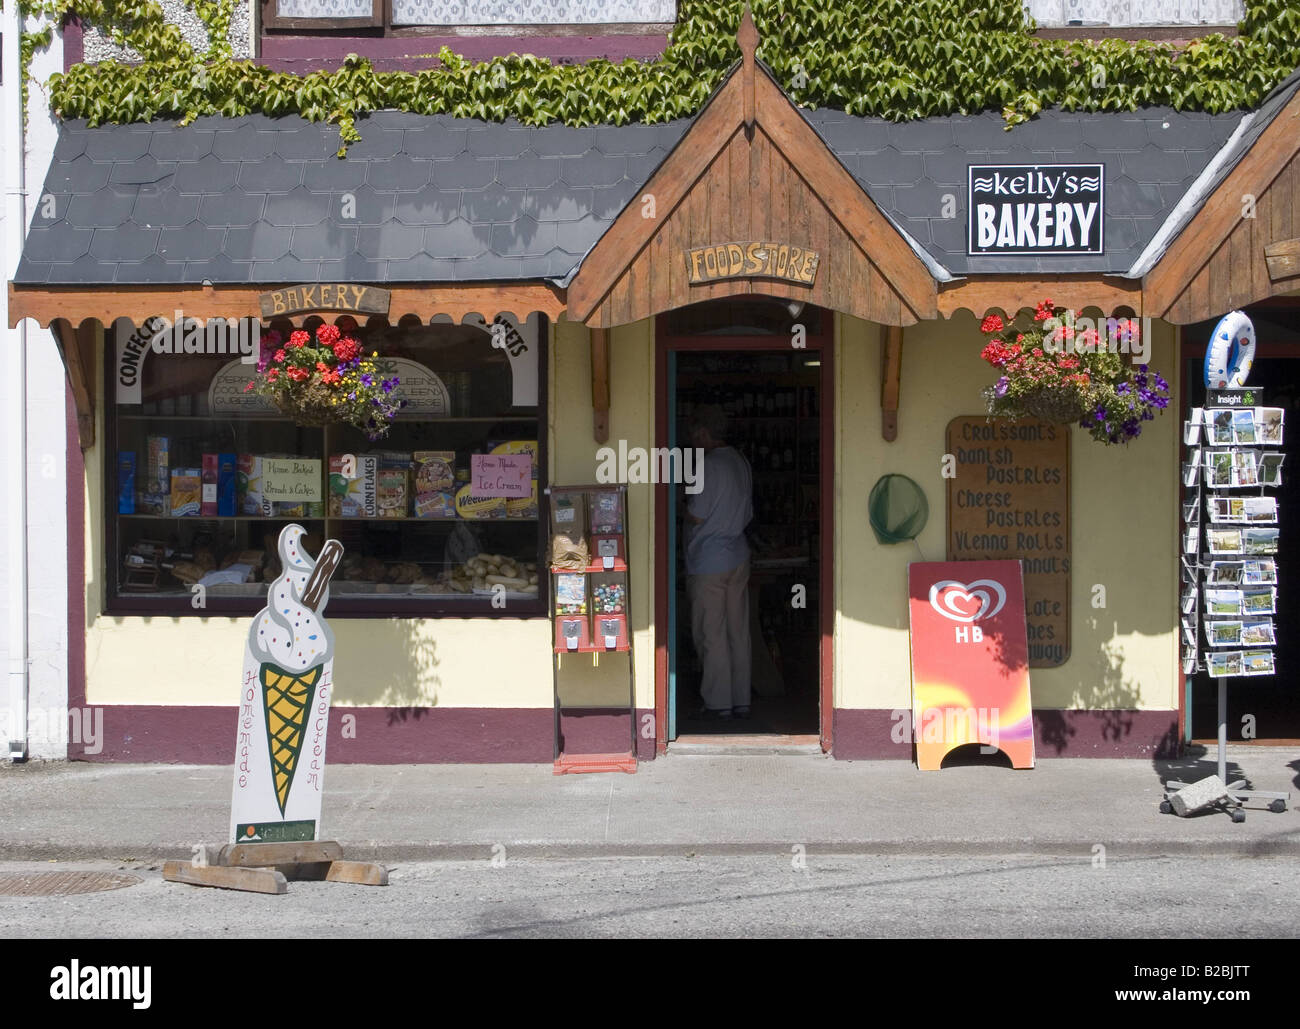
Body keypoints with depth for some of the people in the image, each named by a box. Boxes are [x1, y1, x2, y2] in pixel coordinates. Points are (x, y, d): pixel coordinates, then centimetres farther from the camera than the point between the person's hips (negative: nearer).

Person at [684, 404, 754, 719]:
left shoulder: (709, 465, -16)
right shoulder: (741, 462, 10)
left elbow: (696, 516, -15)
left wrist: (682, 504, 3)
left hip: (709, 561, -8)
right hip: (739, 557, 8)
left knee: (710, 634, -1)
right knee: (738, 631, 10)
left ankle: (718, 702, 1)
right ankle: (741, 701, 13)